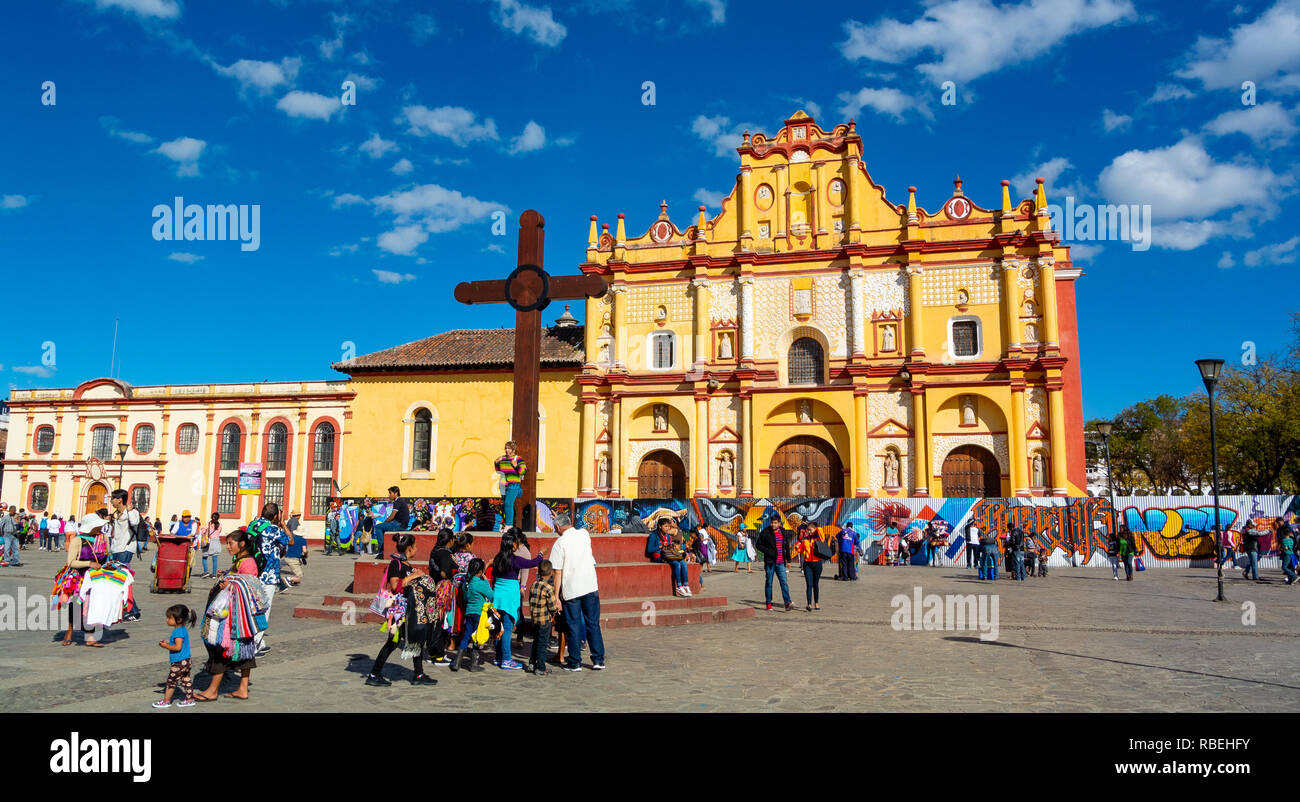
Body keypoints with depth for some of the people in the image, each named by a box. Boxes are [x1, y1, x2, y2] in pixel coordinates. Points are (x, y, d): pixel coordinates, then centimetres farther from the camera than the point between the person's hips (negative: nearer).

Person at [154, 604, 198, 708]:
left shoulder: (178, 632, -21)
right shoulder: (183, 629, 9)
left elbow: (178, 647, -24)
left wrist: (166, 646, -15)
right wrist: (168, 643, 11)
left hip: (179, 662, -9)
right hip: (185, 661, 9)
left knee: (171, 681, 4)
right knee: (186, 680, 13)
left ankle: (166, 701, 14)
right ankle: (190, 699, 17)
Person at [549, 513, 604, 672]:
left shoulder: (560, 543, -10)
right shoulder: (584, 534, 3)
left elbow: (558, 572, -11)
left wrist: (556, 596, -6)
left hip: (570, 591, -3)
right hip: (590, 587, 4)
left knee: (573, 627, 7)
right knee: (593, 624, 11)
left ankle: (575, 662, 12)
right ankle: (598, 660, 13)